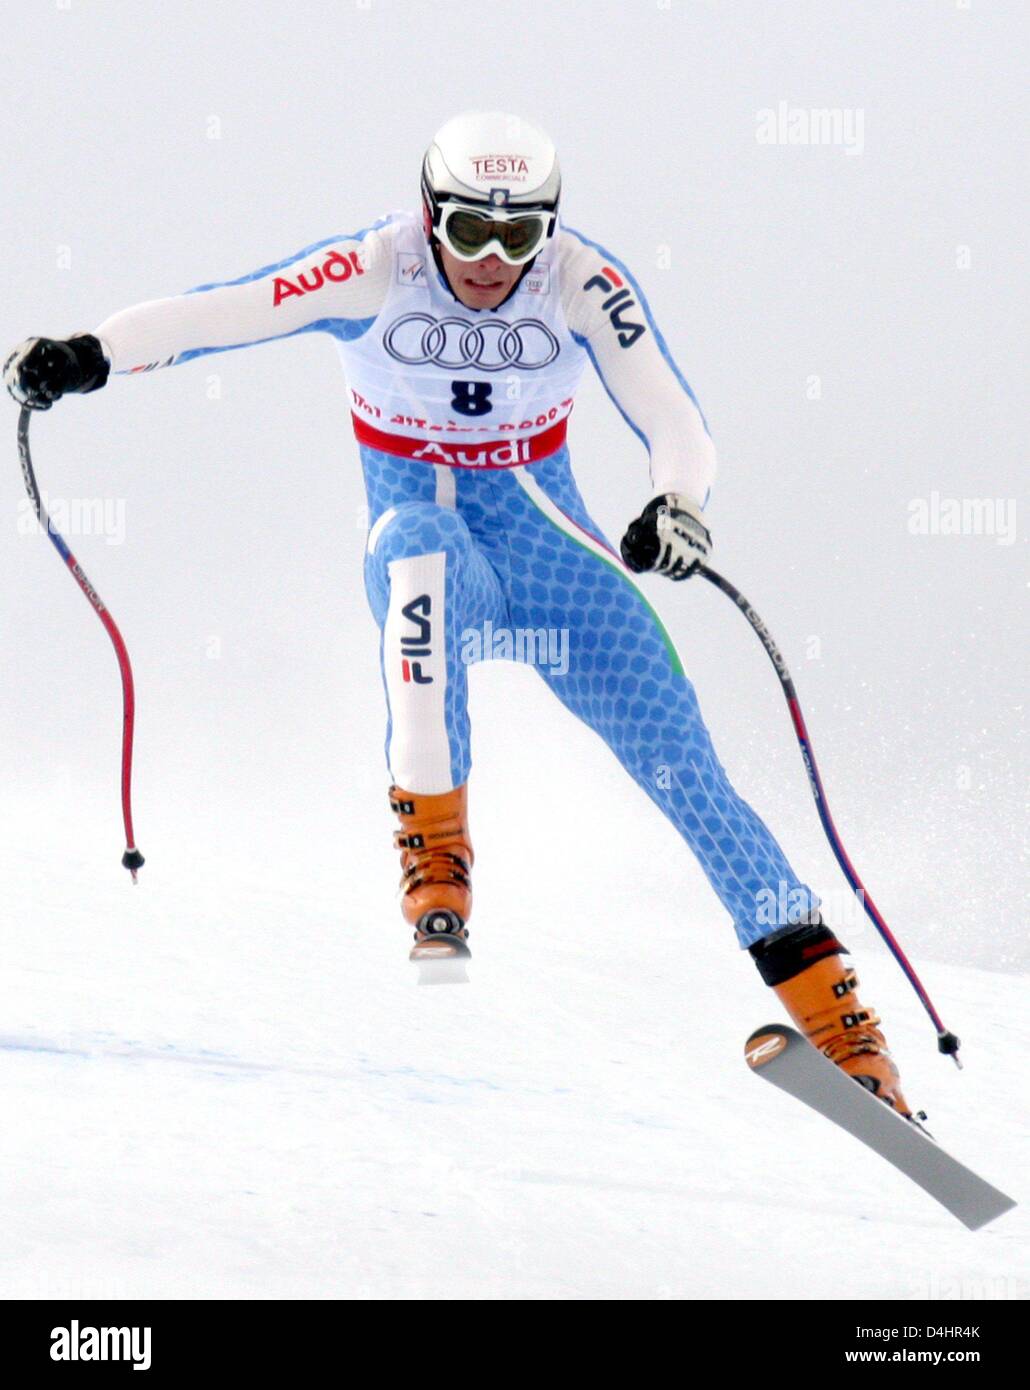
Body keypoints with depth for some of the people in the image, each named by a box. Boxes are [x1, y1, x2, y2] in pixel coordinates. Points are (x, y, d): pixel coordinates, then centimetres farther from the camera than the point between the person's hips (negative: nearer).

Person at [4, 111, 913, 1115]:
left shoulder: (584, 286, -13)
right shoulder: (374, 275, -16)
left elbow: (674, 425, -18)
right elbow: (215, 313, -25)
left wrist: (677, 506, -40)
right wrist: (88, 355, -40)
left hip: (547, 537, 1)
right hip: (422, 519, -1)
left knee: (679, 758, -9)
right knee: (421, 555, -40)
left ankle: (840, 1024, -6)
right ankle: (433, 850, -38)